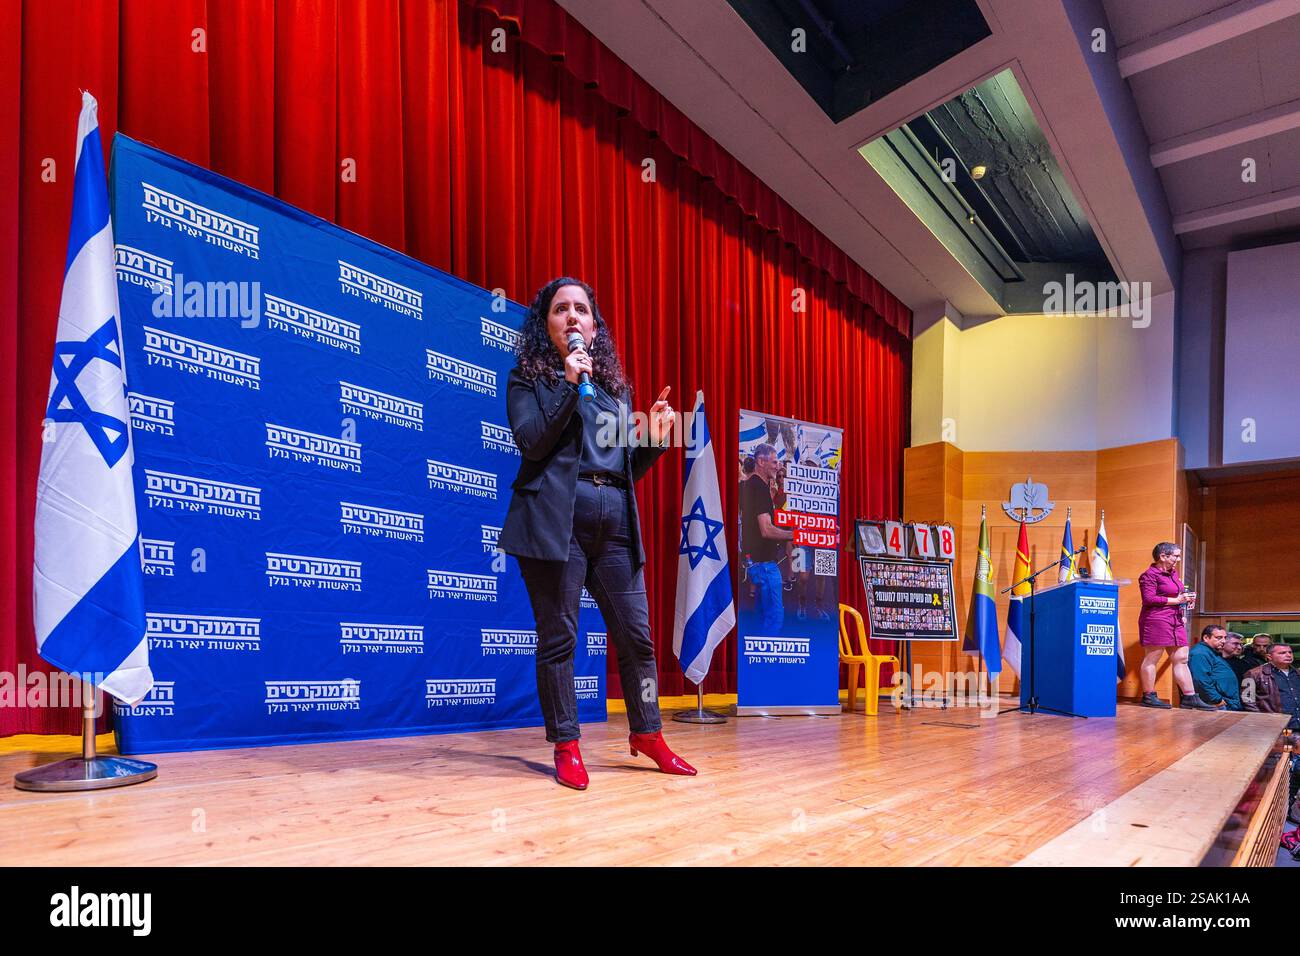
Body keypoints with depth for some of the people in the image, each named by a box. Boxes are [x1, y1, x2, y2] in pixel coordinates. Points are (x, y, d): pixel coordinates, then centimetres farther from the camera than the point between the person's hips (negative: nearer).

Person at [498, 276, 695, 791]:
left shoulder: (616, 387, 20)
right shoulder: (528, 379, 8)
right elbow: (531, 443, -10)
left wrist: (655, 437, 2)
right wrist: (569, 385, -13)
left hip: (615, 520, 4)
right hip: (556, 517, -4)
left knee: (636, 632, 5)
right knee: (558, 635, 0)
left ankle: (647, 733, 22)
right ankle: (566, 746, 13)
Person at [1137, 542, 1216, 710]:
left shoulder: (1173, 573, 19)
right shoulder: (1149, 575, -10)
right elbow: (1149, 599, -18)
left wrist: (1186, 599, 10)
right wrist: (1176, 600, -15)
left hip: (1175, 620, 10)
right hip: (1156, 619, -10)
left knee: (1181, 659, 8)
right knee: (1152, 658, -5)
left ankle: (1190, 697, 11)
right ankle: (1148, 696, -1)